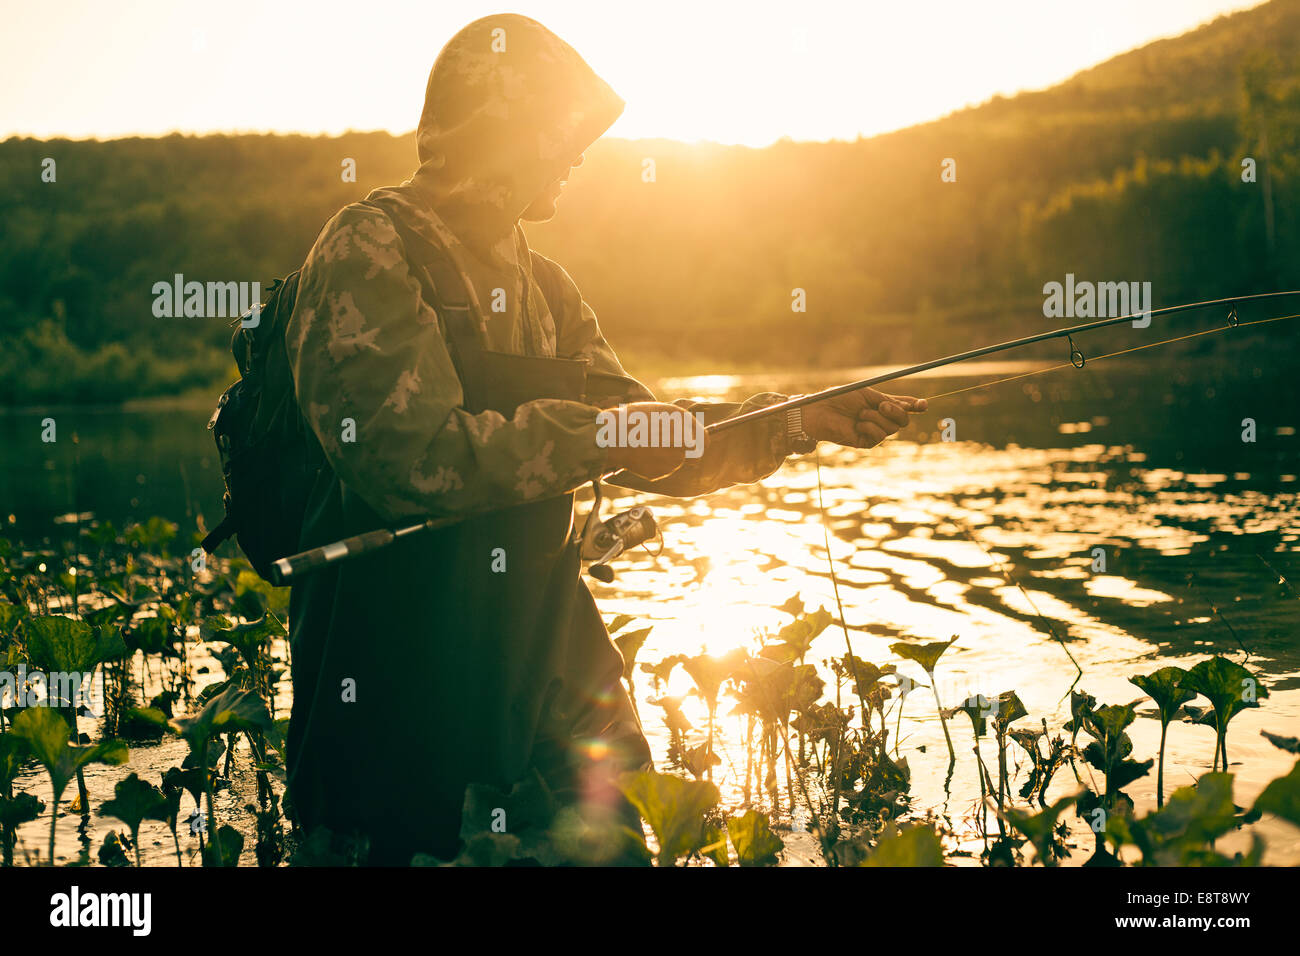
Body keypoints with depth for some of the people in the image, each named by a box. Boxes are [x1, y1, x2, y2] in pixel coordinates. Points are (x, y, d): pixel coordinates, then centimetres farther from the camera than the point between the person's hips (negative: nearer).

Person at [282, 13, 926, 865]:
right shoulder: (371, 256, -11)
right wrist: (594, 437, -22)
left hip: (544, 655, 7)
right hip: (404, 675, -7)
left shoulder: (542, 288, 16)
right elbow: (408, 456, -25)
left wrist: (801, 423, 4)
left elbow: (656, 449, 15)